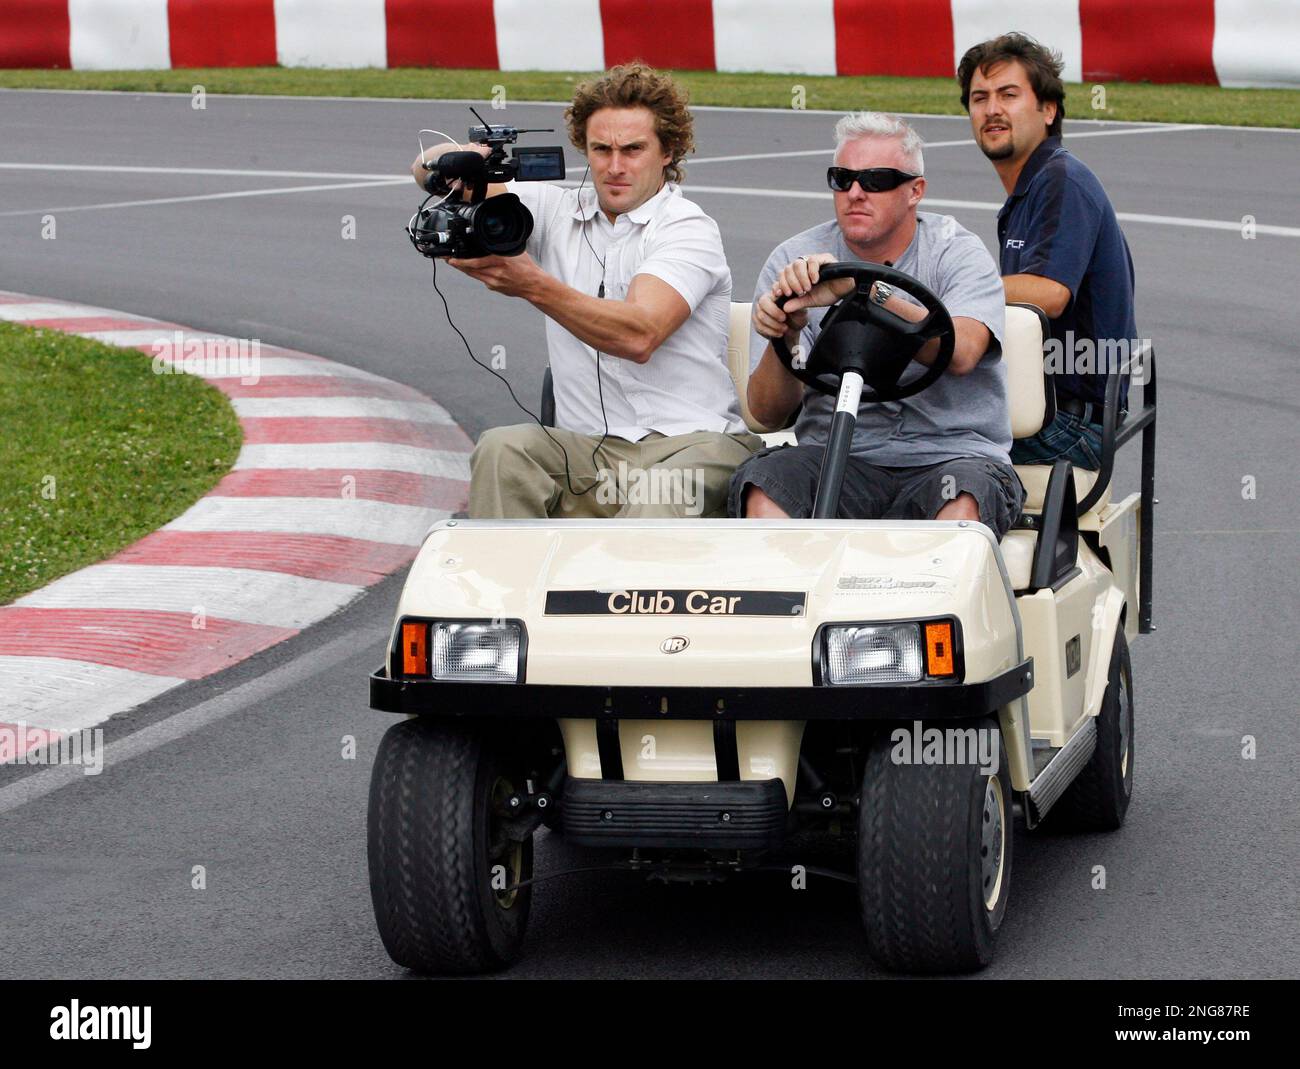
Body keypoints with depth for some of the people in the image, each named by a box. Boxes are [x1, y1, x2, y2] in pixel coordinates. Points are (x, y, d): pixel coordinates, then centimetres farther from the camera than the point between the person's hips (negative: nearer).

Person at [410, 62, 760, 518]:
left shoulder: (689, 229, -2)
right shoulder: (558, 211, 14)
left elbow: (639, 336, -20)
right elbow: (428, 172, 12)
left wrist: (534, 285, -33)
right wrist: (462, 157, -14)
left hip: (692, 442, -5)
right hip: (588, 448, 5)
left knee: (656, 502, -38)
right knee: (502, 448, -26)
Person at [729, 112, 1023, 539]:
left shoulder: (958, 252, 0)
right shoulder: (792, 263, 4)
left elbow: (960, 352, -22)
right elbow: (768, 412, -3)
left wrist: (858, 289, -32)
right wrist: (783, 338, -24)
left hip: (949, 453, -1)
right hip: (838, 455, 1)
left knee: (964, 498, -35)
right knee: (761, 485, -30)